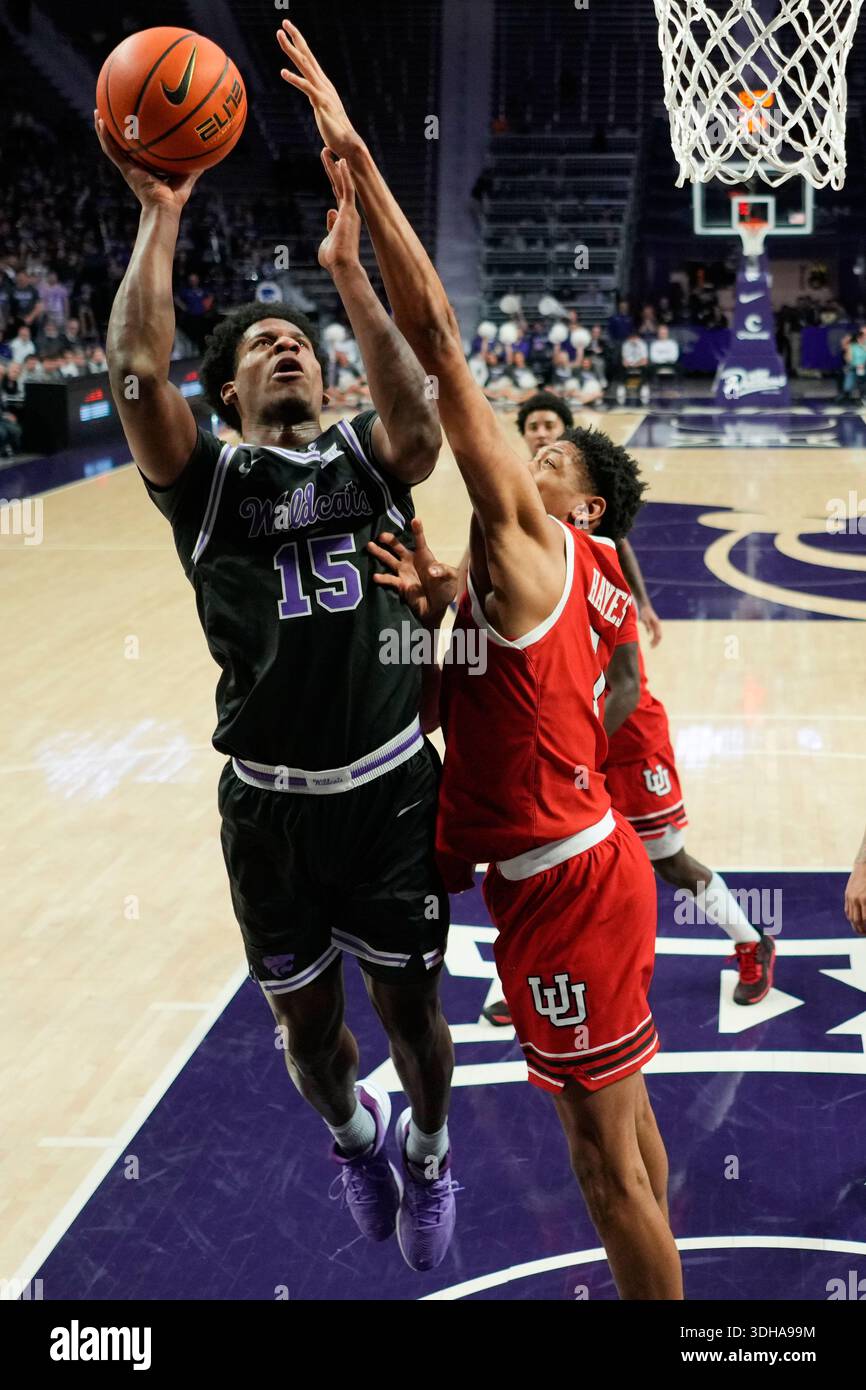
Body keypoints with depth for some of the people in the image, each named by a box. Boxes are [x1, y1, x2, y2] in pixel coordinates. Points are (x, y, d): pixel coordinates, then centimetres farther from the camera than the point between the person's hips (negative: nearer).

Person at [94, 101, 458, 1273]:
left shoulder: (363, 461, 5)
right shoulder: (206, 479, 2)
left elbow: (420, 419, -19)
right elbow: (135, 373, -16)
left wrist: (348, 270, -21)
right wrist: (161, 218, -15)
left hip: (391, 787, 0)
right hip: (271, 803, 0)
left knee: (410, 1008, 13)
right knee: (306, 1024, 16)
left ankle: (427, 1154, 43)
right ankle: (353, 1137, 49)